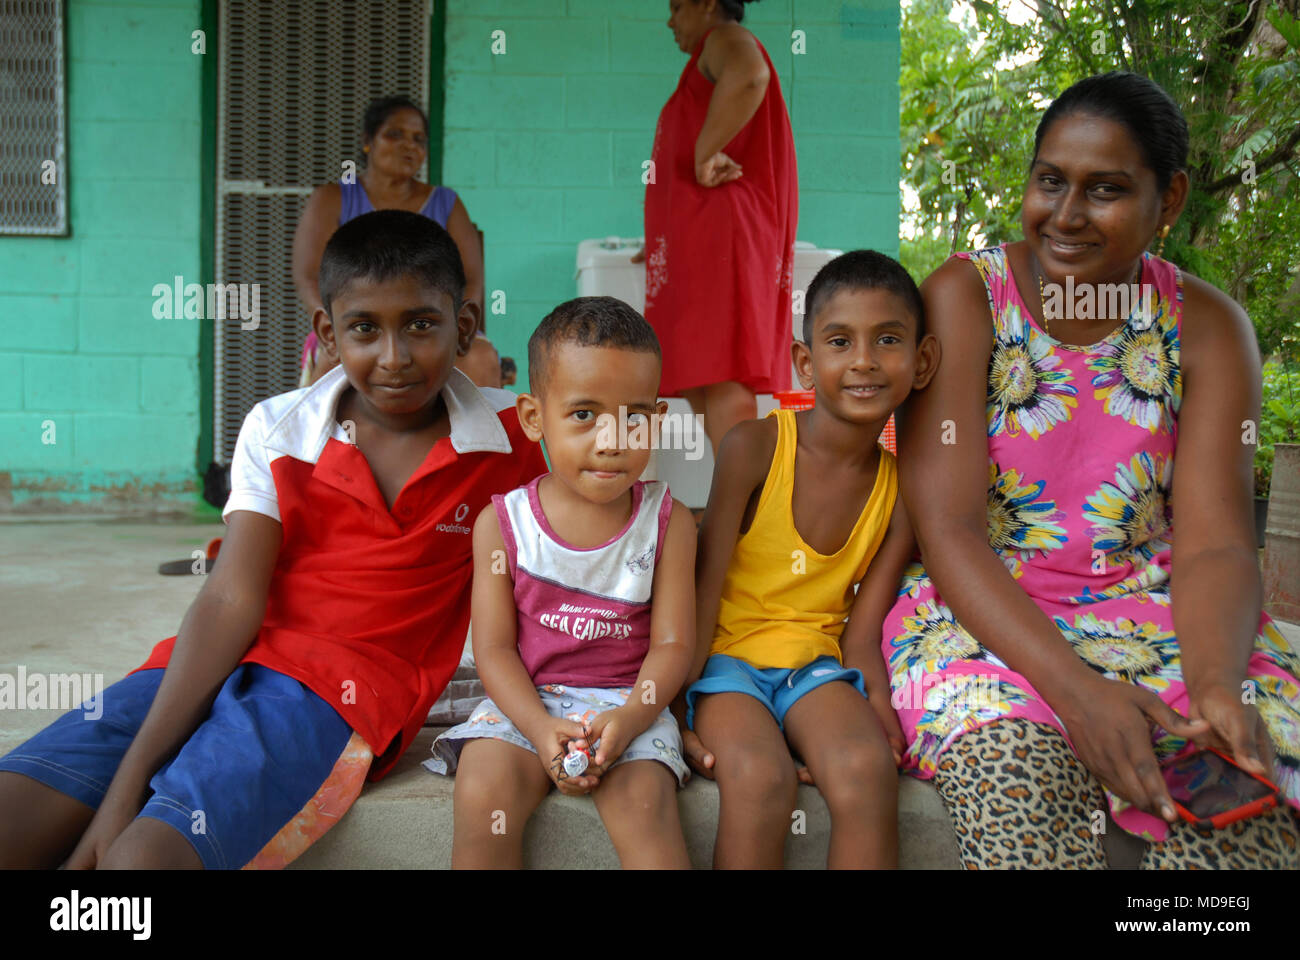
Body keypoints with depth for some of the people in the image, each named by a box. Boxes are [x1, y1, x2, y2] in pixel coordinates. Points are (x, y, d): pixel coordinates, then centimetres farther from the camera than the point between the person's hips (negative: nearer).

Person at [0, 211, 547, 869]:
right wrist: (128, 782, -12)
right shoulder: (276, 428, 5)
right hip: (222, 666, 3)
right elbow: (231, 601, -3)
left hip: (341, 693, -3)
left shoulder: (508, 438, 2)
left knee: (147, 853, -27)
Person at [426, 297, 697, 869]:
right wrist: (541, 728, -19)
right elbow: (494, 648, -3)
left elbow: (672, 644, -2)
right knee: (483, 795, -25)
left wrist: (629, 719, -21)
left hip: (629, 700, 0)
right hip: (525, 701, 1)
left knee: (642, 801, -28)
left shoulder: (668, 522, -1)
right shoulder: (501, 522, -1)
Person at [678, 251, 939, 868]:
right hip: (727, 656, -3)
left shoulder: (903, 490, 1)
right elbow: (704, 587, -9)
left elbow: (861, 631, 2)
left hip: (815, 663, 3)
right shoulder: (754, 447, -10)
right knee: (759, 776, -31)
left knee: (867, 767, -27)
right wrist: (677, 712, -14)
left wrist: (881, 712, -17)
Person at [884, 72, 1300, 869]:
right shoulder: (963, 299, -8)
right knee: (1015, 781, -33)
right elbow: (948, 528, -16)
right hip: (982, 615, -3)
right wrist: (1073, 687, -29)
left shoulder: (1206, 328, 1)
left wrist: (1216, 684, -28)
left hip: (1156, 615, 3)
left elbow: (1212, 544, -6)